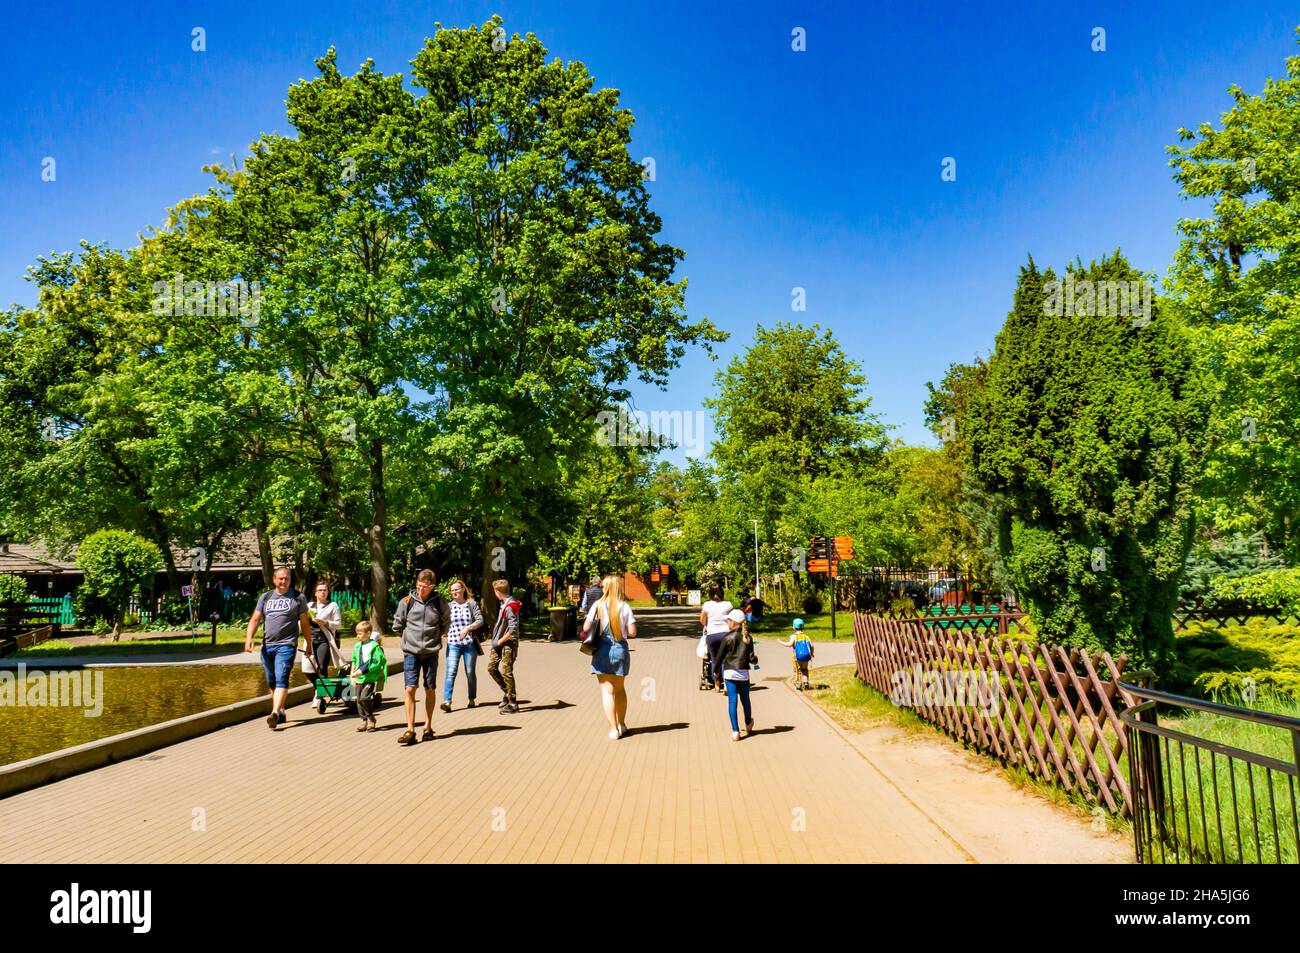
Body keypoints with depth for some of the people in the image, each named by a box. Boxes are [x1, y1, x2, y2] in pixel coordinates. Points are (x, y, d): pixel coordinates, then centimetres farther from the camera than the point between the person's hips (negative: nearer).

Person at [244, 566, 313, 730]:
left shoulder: (298, 597, 4)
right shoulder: (265, 597, 14)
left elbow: (305, 623, 6)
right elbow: (255, 619, 11)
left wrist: (309, 645, 6)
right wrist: (249, 638, -5)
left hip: (286, 645, -5)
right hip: (267, 645, 5)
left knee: (281, 680, -16)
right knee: (271, 683, 12)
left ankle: (275, 713, -25)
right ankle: (282, 712, 24)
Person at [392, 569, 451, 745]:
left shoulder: (440, 603, -3)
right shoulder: (406, 602, -4)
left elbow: (446, 624, 15)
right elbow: (397, 626, 8)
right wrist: (410, 637, 11)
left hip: (431, 652, 1)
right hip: (411, 652, -1)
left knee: (429, 690, 7)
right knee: (410, 689, -8)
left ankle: (428, 728, 18)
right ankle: (410, 730, -5)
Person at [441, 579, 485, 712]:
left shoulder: (472, 604, 3)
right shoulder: (449, 606, 5)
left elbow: (480, 620, -3)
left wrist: (468, 628, -15)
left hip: (470, 643, 0)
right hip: (453, 644, 0)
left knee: (470, 672, 9)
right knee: (451, 672, -11)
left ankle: (472, 699, 23)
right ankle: (447, 702, -16)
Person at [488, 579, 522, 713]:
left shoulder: (510, 607, -21)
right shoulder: (504, 604, 9)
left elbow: (513, 629, -26)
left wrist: (500, 641, -18)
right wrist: (496, 640, 17)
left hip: (508, 643, -10)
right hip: (499, 643, 10)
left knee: (506, 672, -5)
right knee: (492, 667, 12)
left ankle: (512, 703, 4)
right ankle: (507, 692, 25)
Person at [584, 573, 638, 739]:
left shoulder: (598, 605, -8)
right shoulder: (625, 607, -4)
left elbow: (586, 627, -12)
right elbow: (632, 632, -5)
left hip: (603, 650, -3)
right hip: (621, 649, 3)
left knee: (607, 690, 2)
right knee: (619, 689, 20)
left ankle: (614, 729, -2)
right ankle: (622, 724, 31)